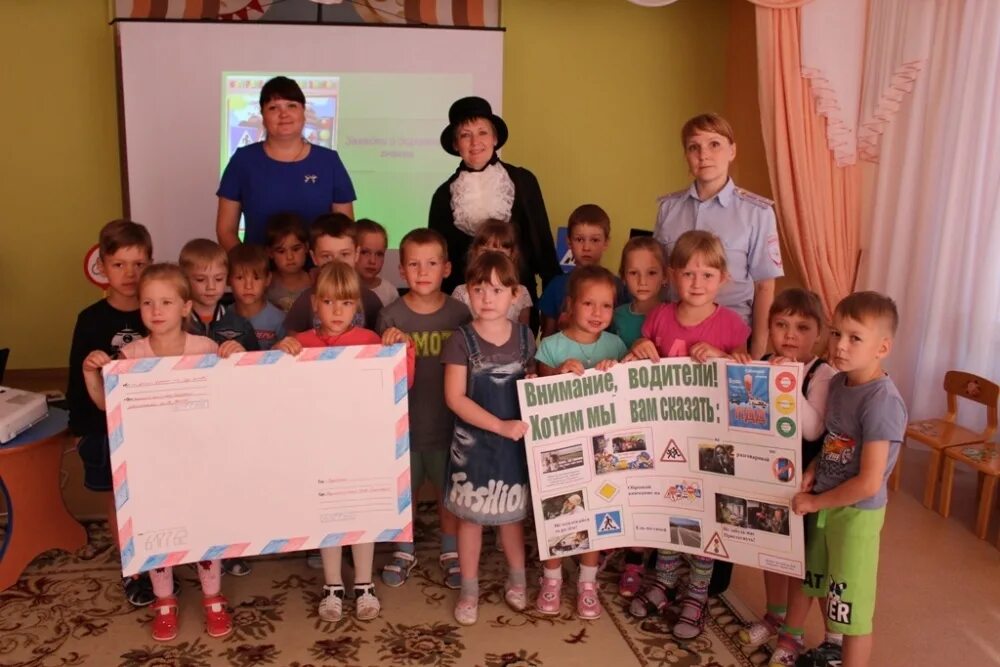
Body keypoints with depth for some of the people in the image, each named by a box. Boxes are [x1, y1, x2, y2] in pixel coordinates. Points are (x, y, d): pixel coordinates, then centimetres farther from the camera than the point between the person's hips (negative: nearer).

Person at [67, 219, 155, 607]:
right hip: (107, 428, 0)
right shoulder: (91, 320, -7)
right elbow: (78, 380, -2)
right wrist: (81, 429, -4)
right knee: (119, 502, 13)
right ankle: (132, 571, 29)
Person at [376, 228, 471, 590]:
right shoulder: (391, 315, -8)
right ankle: (404, 550, 37)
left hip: (446, 421, 0)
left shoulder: (459, 313, -6)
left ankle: (451, 552, 36)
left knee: (449, 491, 15)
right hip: (404, 421, 0)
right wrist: (390, 347, -22)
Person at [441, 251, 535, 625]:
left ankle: (516, 580, 36)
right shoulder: (461, 340, -11)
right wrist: (501, 425, -21)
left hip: (515, 441, 2)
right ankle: (469, 590, 25)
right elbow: (454, 398, -16)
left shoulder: (524, 337, -1)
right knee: (471, 515, 9)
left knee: (511, 513, 16)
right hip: (473, 442, -2)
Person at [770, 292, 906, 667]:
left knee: (853, 607, 6)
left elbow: (868, 484, -26)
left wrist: (815, 502, -15)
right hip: (824, 504, 8)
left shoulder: (881, 401, -26)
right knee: (822, 584, 27)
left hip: (856, 513, -8)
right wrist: (813, 469, -6)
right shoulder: (838, 382, -2)